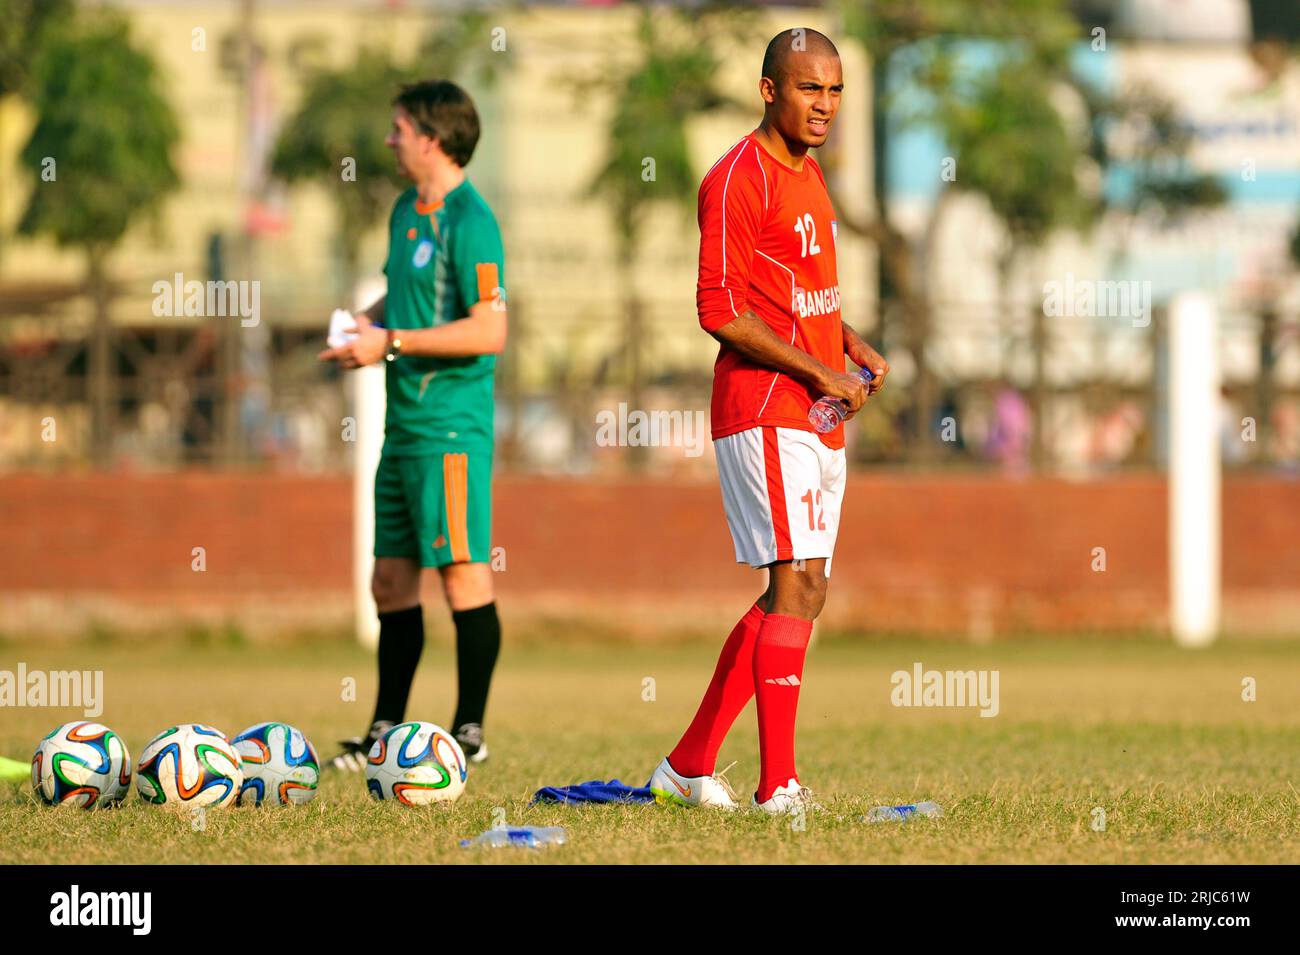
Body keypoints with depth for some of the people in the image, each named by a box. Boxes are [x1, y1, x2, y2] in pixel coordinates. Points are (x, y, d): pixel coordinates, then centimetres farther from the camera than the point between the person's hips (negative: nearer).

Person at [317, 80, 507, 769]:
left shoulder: (469, 221, -13)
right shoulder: (406, 210, 14)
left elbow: (489, 330, -19)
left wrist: (390, 343, -17)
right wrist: (360, 324, 7)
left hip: (451, 426, -9)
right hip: (404, 422, 9)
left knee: (462, 572, -5)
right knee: (391, 578, 12)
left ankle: (470, 732, 0)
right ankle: (388, 731, 20)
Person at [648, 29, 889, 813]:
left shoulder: (808, 174, 19)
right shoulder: (739, 179, -11)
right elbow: (720, 309, -16)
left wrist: (852, 345, 9)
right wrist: (820, 373, -17)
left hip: (817, 421, 9)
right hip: (764, 412, -9)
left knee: (800, 595, 10)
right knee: (798, 583, -15)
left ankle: (690, 764, 17)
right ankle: (779, 784, -15)